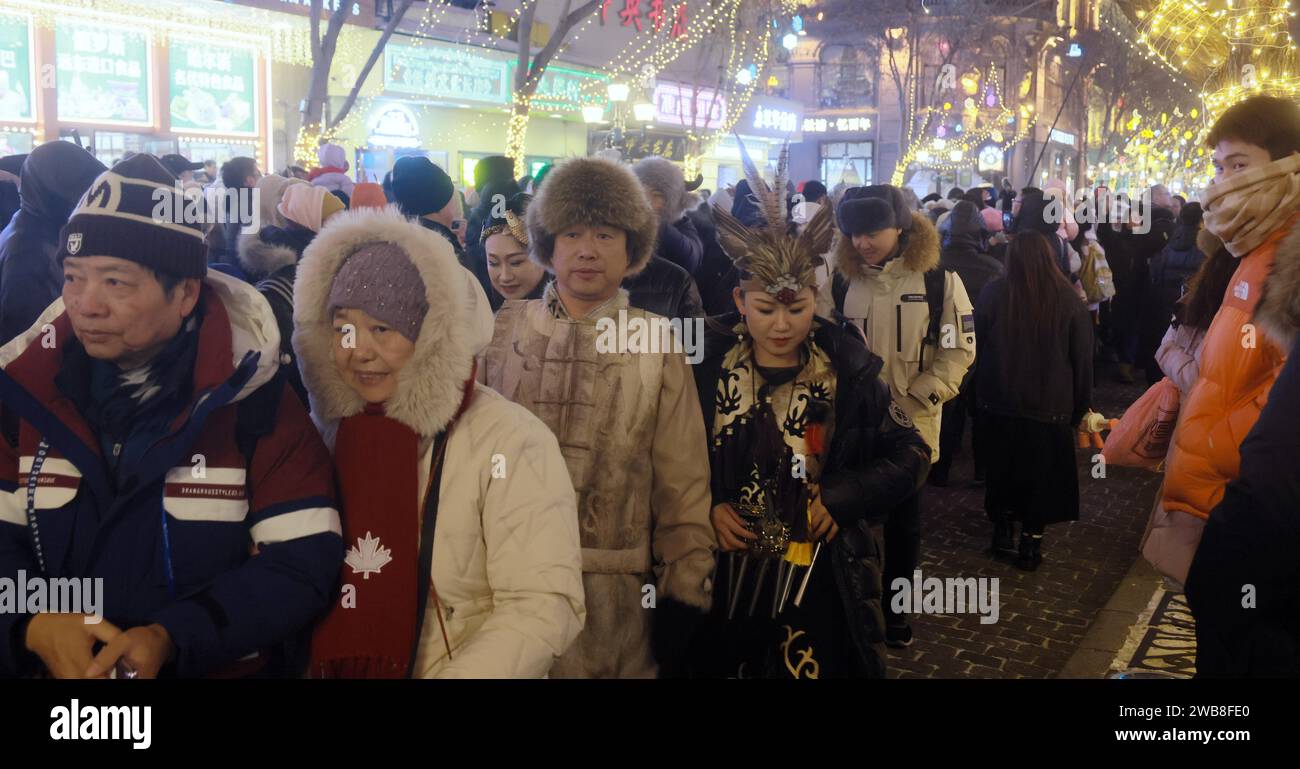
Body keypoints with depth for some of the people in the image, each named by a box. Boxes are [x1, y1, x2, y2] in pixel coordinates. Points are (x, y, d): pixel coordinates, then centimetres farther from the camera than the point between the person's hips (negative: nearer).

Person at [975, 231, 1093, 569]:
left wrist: (982, 390, 13)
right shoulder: (1069, 300, -11)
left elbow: (977, 345, 1)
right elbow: (1082, 360, -3)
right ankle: (1030, 544, 19)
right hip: (1050, 409, -1)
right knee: (1041, 476, 13)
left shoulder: (993, 293, -10)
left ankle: (1003, 531, 29)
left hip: (999, 404, 1)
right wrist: (1080, 406, 8)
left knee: (1003, 470, 20)